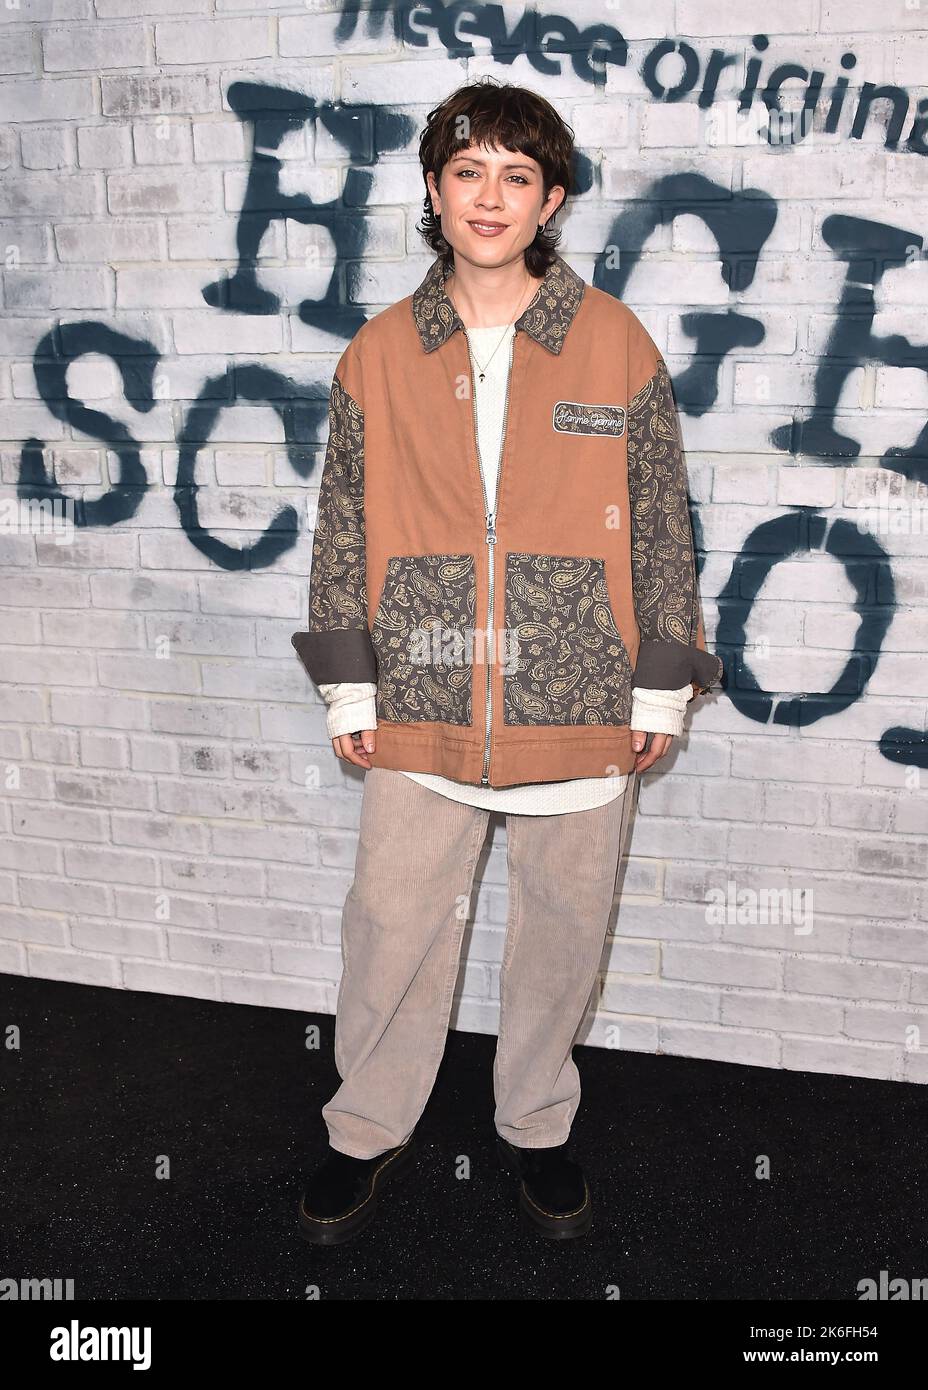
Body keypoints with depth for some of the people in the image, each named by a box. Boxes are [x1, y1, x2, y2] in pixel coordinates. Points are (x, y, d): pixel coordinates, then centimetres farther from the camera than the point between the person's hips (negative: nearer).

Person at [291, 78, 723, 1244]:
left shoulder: (616, 345, 0)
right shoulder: (379, 355, 2)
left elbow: (660, 524, 3)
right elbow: (344, 527, 6)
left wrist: (662, 687, 2)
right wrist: (345, 687, 4)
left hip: (578, 708, 0)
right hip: (421, 708, 1)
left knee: (561, 932, 13)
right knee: (392, 929, 9)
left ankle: (535, 1126, 37)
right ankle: (369, 1132, 33)